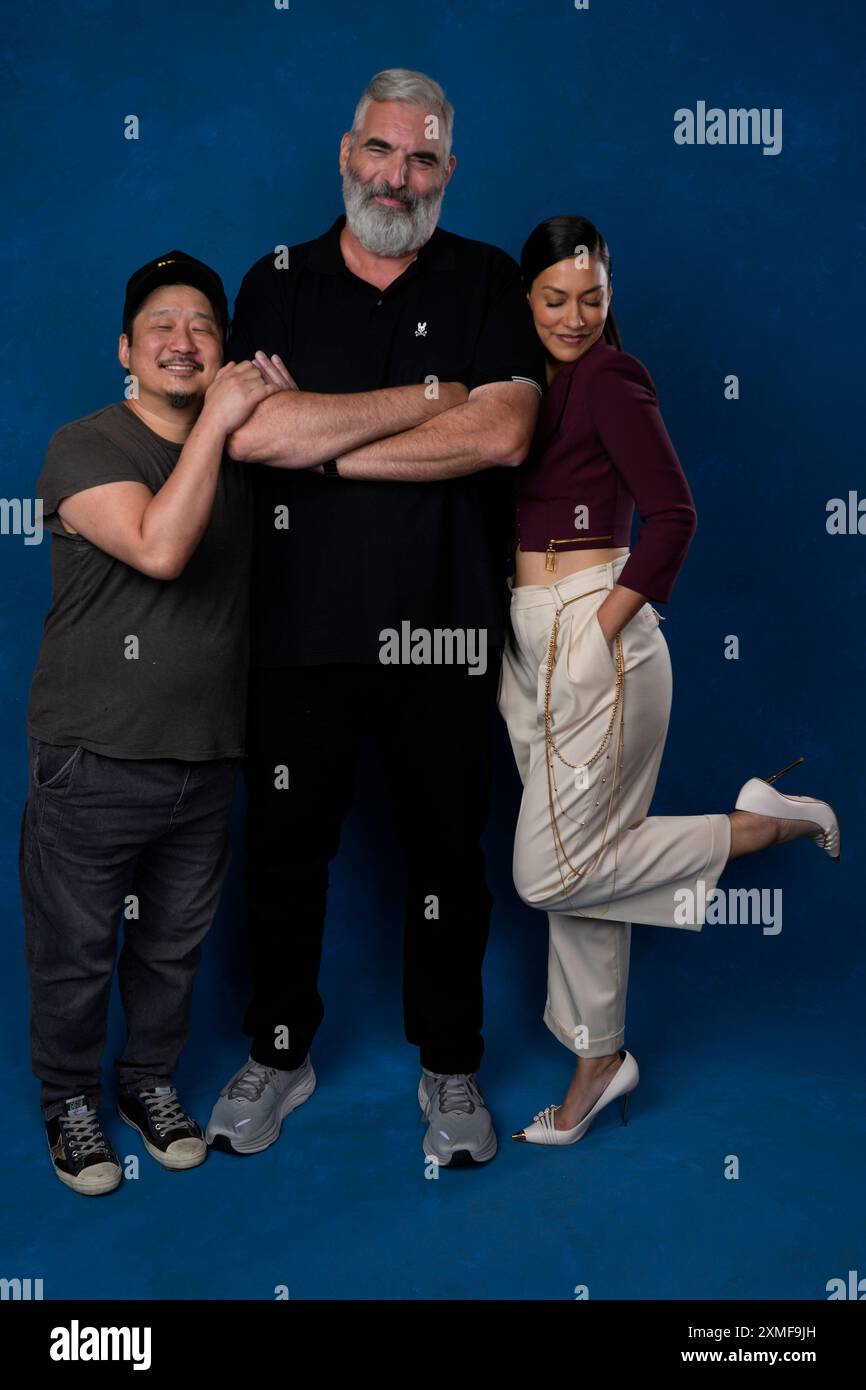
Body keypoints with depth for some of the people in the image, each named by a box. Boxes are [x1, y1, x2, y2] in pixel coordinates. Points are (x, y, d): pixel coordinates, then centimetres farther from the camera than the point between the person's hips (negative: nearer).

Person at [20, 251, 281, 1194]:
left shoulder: (241, 451, 8)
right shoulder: (85, 446, -10)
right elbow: (158, 547, -26)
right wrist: (216, 421, -22)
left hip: (206, 762, 5)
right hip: (93, 762, -5)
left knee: (174, 946, 18)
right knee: (75, 952, 9)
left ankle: (152, 1080, 39)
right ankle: (70, 1102, 31)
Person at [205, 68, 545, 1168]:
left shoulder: (486, 282, 4)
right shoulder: (277, 283, 6)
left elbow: (504, 434, -13)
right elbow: (250, 430, -12)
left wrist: (326, 446, -12)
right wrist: (428, 396, -11)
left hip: (444, 632, 0)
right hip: (299, 629, 1)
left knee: (446, 856, 10)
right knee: (284, 849, 12)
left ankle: (450, 1066, 28)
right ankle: (280, 1051, 32)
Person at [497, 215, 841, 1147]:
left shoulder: (610, 378, -11)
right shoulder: (533, 379, 13)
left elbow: (673, 512, -17)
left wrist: (604, 629, -18)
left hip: (591, 641, -8)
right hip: (527, 642, 8)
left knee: (555, 873, -6)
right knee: (574, 861, 13)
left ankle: (759, 825, 6)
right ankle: (600, 1058, 27)